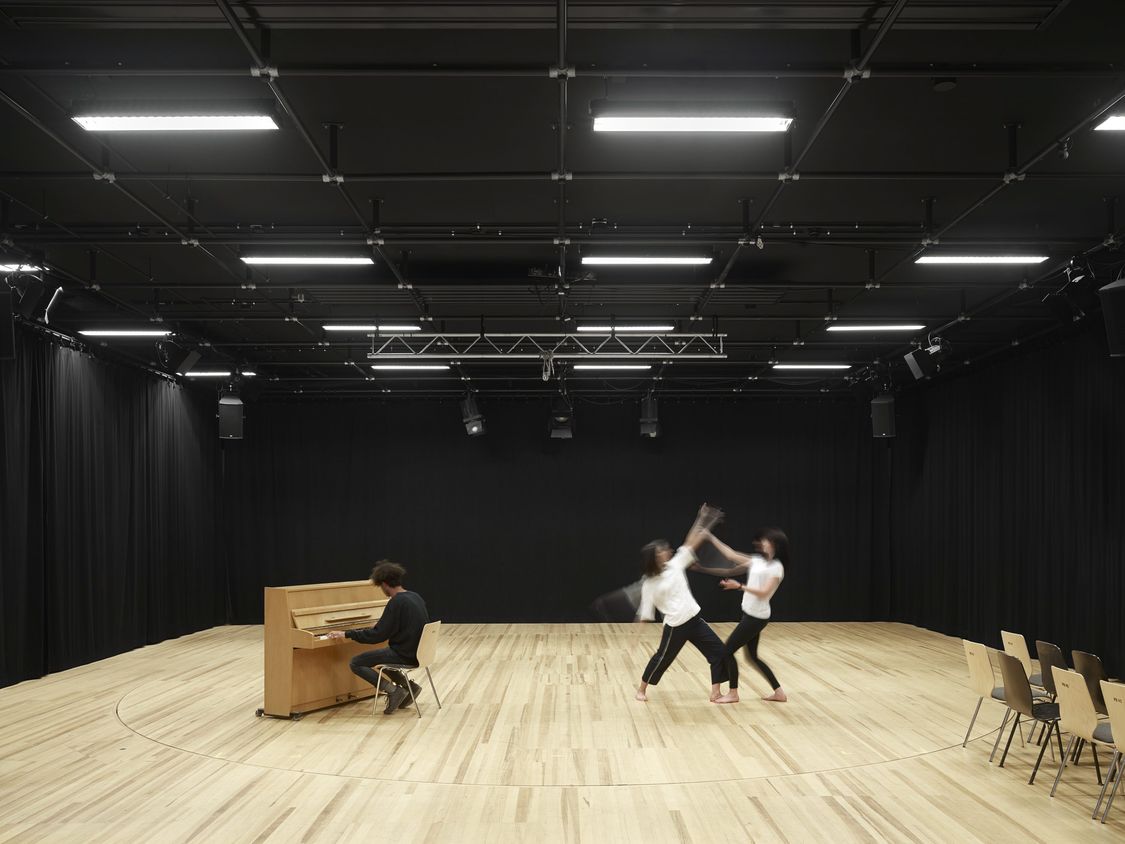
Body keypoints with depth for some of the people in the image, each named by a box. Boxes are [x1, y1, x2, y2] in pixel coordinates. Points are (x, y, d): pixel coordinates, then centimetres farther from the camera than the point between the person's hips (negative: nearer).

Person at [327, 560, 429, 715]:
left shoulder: (396, 602, -20)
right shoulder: (415, 597, 6)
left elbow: (377, 635, -21)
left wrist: (346, 634, -14)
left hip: (404, 655, -9)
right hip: (417, 652, 9)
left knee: (356, 663, -1)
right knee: (378, 656, 29)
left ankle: (393, 690, -8)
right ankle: (408, 686, 16)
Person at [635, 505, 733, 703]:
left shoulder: (675, 565, 3)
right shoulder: (649, 584, -9)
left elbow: (690, 544, 2)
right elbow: (645, 614, -4)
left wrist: (702, 520, -4)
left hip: (695, 619, 6)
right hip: (675, 626, -6)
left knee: (718, 651, 3)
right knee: (662, 658, 7)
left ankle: (716, 692, 10)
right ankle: (641, 689, 31)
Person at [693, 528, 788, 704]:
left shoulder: (776, 567, -14)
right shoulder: (757, 561, 8)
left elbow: (764, 593, -22)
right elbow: (731, 555, 10)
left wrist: (739, 586, -25)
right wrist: (710, 537, 9)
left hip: (756, 617, -8)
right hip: (750, 615, 8)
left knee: (728, 651, -2)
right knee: (752, 656, 15)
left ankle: (733, 693, 11)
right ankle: (779, 692, 22)